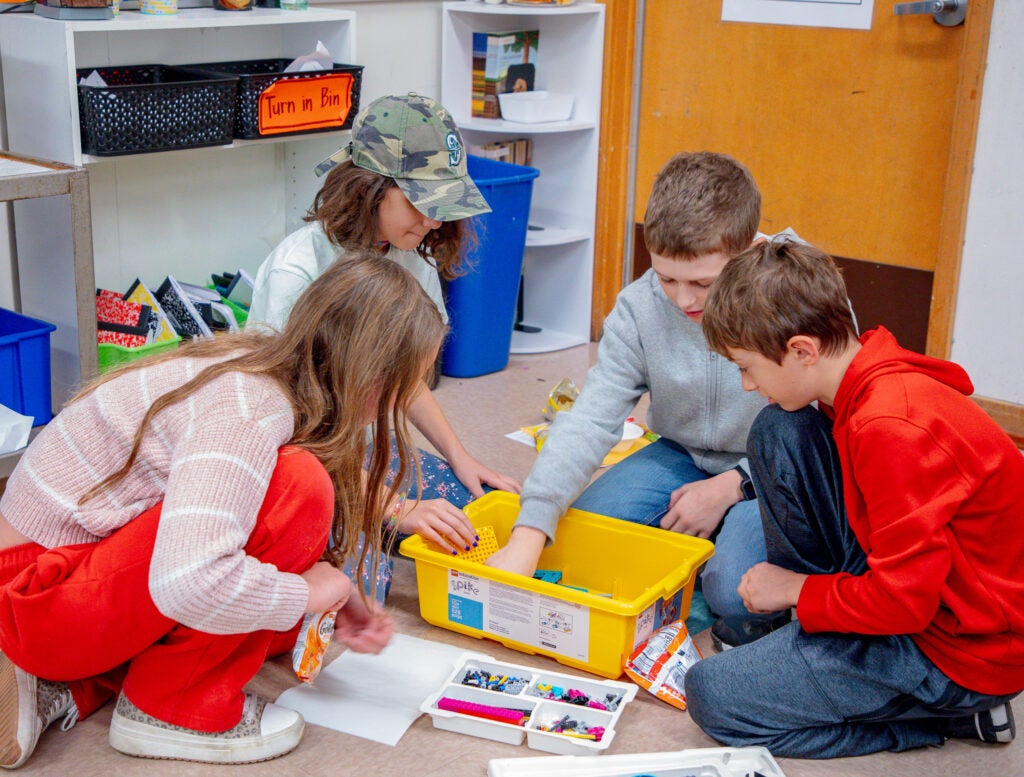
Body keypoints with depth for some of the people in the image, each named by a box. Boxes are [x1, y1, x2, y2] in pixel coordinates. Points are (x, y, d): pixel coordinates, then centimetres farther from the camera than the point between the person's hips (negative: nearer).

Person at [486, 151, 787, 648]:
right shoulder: (640, 308, -15)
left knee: (736, 589, -29)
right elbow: (590, 419, -19)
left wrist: (732, 486, -20)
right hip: (684, 457, 4)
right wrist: (528, 536, -29)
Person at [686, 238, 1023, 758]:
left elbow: (903, 601, -28)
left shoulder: (893, 431, -31)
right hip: (912, 585, 9)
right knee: (778, 431, -2)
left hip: (963, 651, -9)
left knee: (711, 695, -11)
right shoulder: (871, 380, -3)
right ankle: (804, 629, 9)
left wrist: (797, 589, -12)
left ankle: (953, 712, -1)